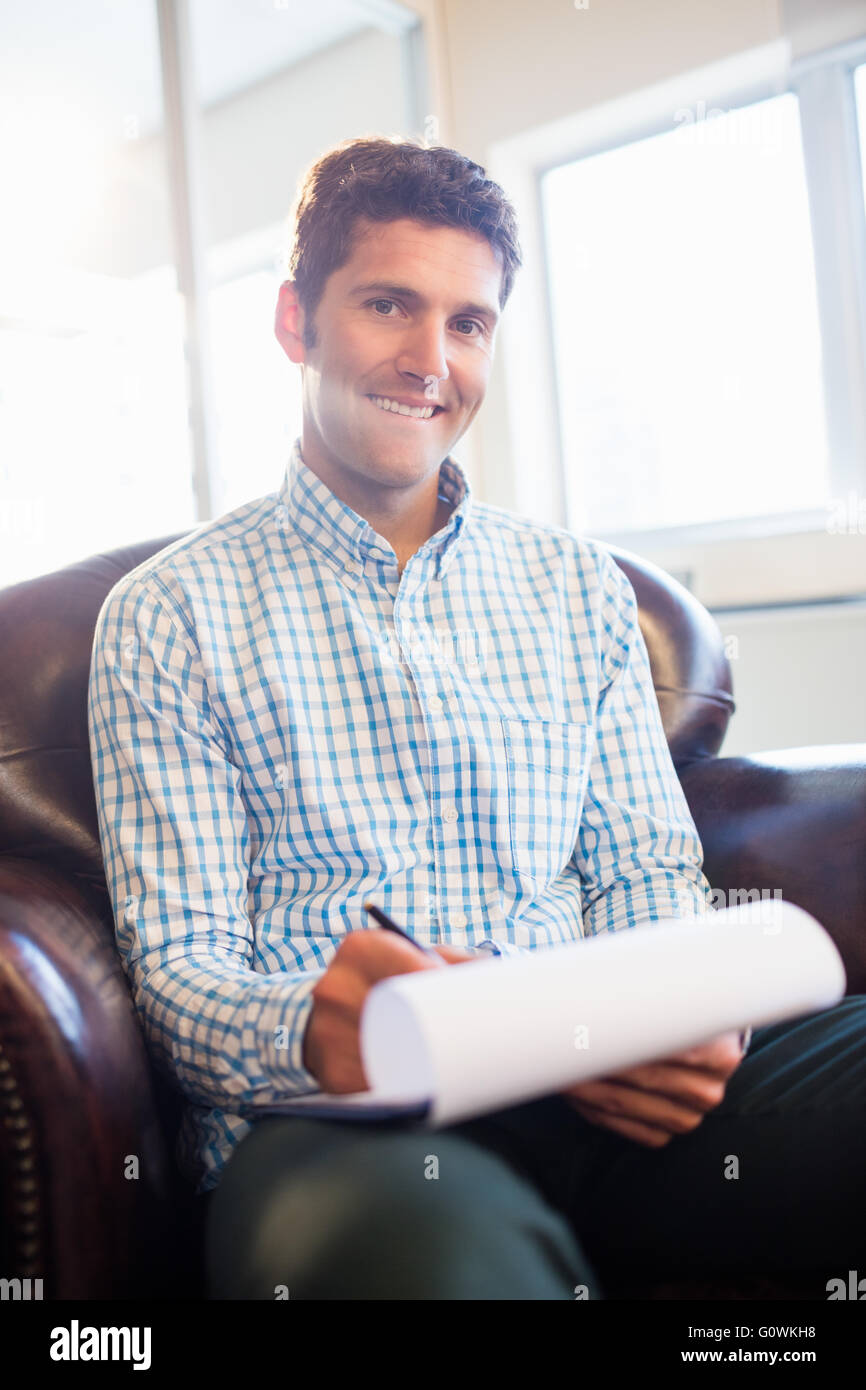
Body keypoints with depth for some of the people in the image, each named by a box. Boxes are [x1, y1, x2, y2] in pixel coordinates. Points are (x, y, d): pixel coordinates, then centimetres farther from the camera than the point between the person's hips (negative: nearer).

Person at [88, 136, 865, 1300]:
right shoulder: (169, 615, 5)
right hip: (339, 1117, -4)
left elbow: (648, 869, 14)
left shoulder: (579, 585, 17)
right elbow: (178, 962, 0)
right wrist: (304, 1031, -24)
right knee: (423, 1242, -41)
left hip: (609, 1102, 5)